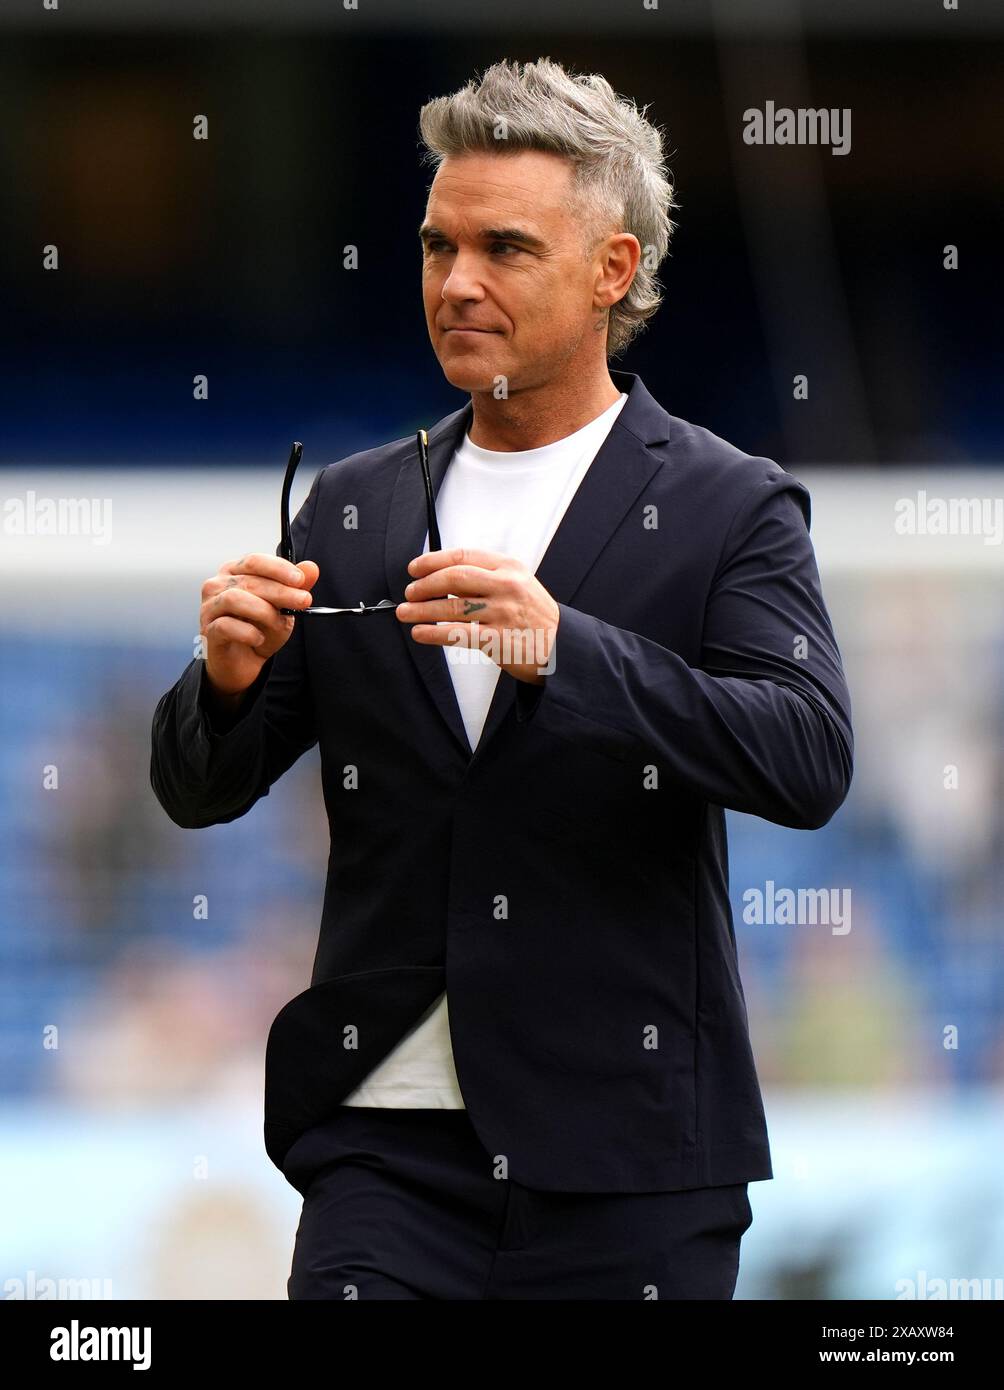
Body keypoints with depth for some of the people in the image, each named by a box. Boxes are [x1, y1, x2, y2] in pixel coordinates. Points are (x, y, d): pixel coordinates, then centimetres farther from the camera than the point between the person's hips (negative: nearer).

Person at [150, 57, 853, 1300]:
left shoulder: (729, 511, 1)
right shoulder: (350, 510, 13)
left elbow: (810, 758, -14)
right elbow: (200, 792, 14)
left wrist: (561, 649, -26)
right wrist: (229, 679, -10)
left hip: (624, 1159, -2)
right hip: (388, 1138, 2)